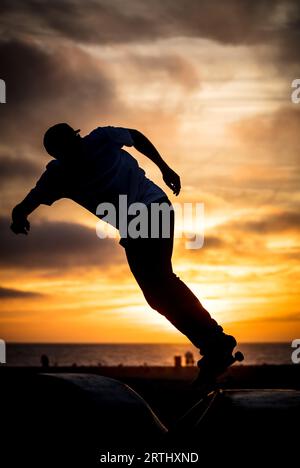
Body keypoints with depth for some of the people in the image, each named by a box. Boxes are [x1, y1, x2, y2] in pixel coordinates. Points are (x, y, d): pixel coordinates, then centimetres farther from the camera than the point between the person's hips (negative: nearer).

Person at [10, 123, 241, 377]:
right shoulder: (57, 175, -3)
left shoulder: (102, 138, -11)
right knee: (156, 294, -2)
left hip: (154, 205, -5)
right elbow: (23, 208, 2)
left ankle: (213, 339, -26)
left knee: (158, 276, -24)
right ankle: (214, 346, 2)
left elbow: (136, 136, 9)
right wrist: (20, 220, -22)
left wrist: (164, 168, 10)